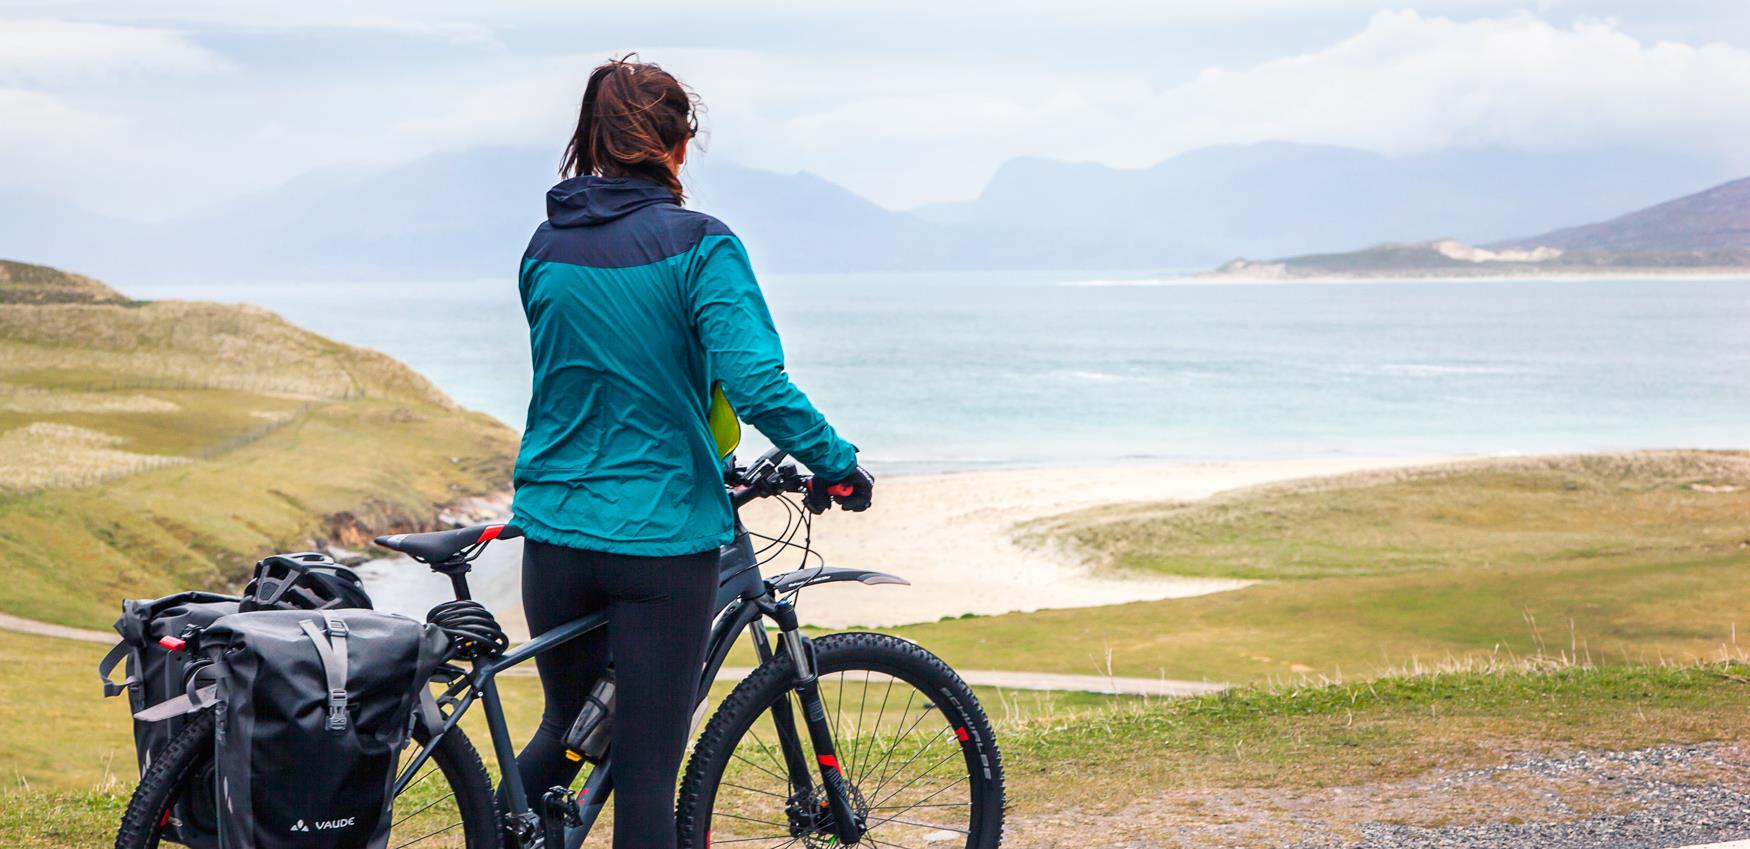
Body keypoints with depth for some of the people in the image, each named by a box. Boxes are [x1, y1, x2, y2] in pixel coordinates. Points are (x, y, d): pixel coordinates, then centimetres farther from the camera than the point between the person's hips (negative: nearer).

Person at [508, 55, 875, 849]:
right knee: (646, 770, 3)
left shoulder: (545, 248, 6)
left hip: (555, 528, 5)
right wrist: (838, 465, -8)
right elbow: (757, 384, -21)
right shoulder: (698, 245, -11)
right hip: (664, 537, -5)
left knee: (565, 725, 25)